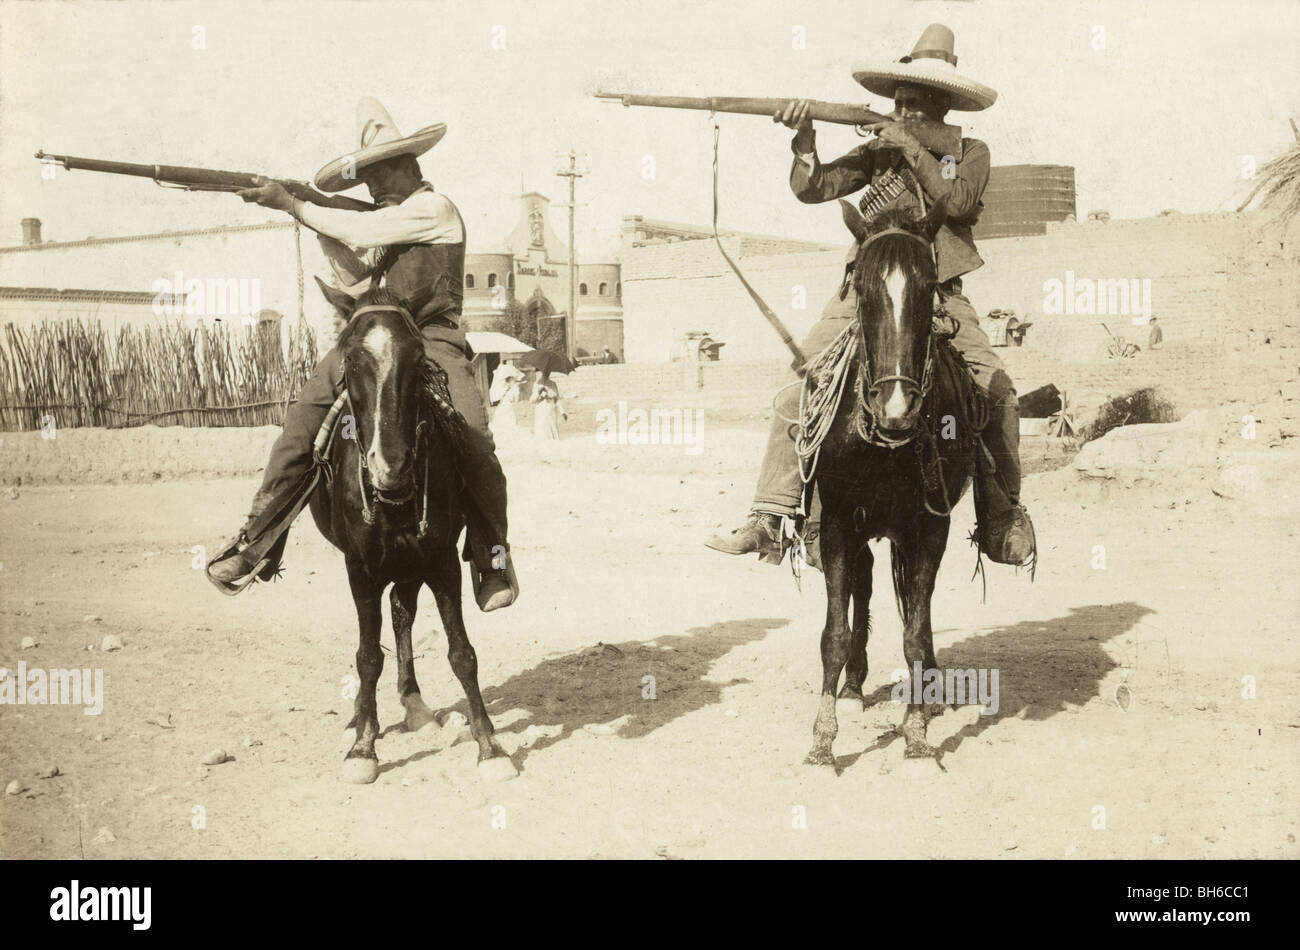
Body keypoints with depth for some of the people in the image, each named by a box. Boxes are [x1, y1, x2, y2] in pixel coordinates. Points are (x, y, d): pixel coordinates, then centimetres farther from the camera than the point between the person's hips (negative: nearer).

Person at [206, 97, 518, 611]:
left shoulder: (435, 208, -5)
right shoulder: (386, 217, 20)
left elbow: (361, 229, -15)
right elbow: (358, 282, 14)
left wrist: (292, 205, -9)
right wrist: (323, 231, 3)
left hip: (432, 341, -7)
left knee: (471, 436, -25)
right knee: (302, 419, -8)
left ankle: (493, 558, -11)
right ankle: (257, 541, -4)